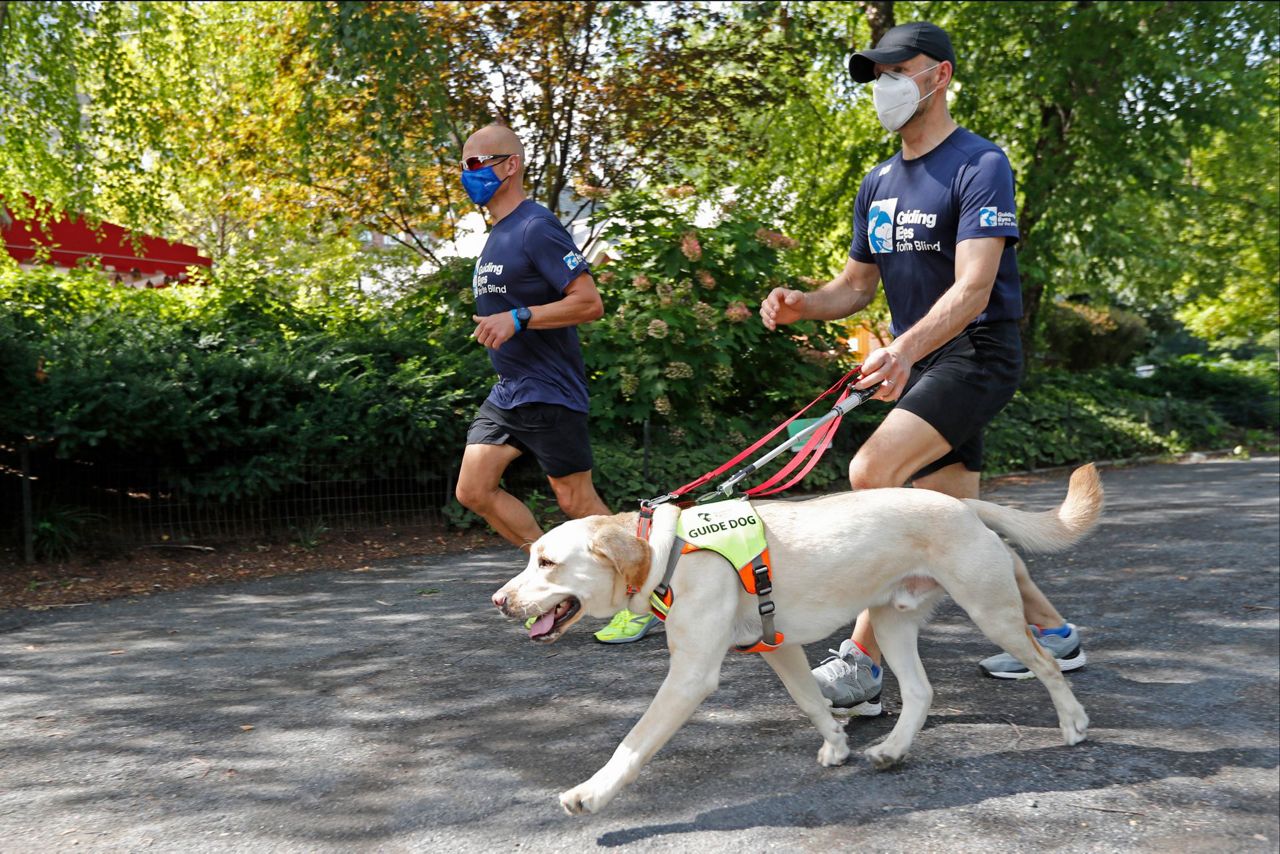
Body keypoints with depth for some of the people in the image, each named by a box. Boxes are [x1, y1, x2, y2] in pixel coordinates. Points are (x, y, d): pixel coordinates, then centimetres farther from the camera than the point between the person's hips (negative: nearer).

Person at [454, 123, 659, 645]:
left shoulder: (537, 228, -14)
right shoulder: (496, 236, 14)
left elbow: (589, 303, -22)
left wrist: (517, 319, -25)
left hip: (548, 391, -9)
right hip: (506, 391, 9)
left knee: (577, 503, -3)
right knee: (473, 490, 4)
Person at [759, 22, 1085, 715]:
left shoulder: (979, 166, -12)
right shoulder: (878, 184, 13)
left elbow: (972, 289, -24)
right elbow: (856, 285, 15)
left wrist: (905, 350, -41)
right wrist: (802, 305, -7)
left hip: (977, 351, -8)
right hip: (917, 362, 9)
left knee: (872, 470, -26)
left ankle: (862, 663, -20)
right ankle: (1050, 632, 30)